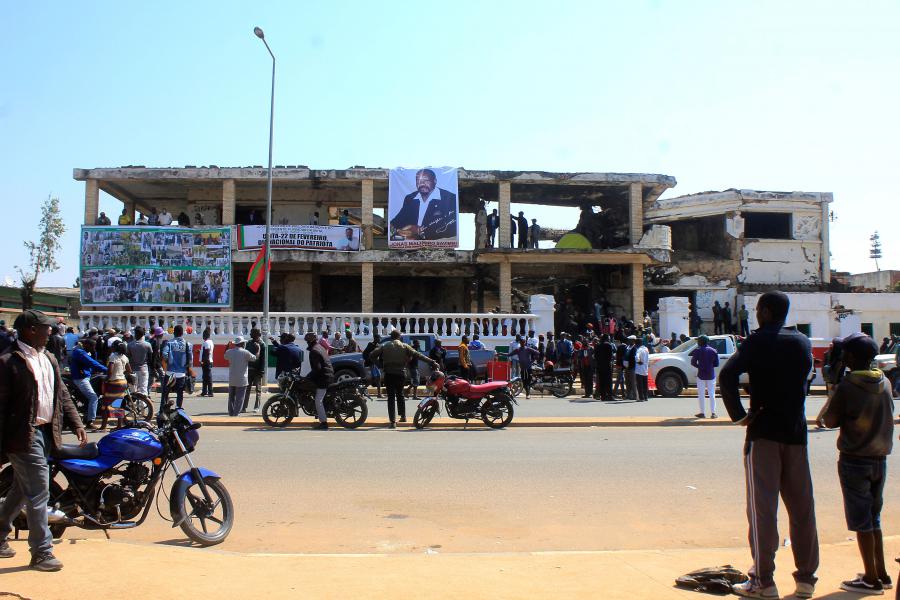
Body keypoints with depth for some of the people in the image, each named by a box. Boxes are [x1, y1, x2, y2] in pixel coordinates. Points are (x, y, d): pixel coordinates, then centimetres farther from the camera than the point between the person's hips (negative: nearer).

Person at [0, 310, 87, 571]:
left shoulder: (49, 358, 12)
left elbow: (62, 394, 16)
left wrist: (77, 424, 7)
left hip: (46, 433, 8)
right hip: (24, 437, -8)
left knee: (21, 490, 20)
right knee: (38, 493, -3)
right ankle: (41, 552, 7)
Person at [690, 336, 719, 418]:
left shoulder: (697, 351, -7)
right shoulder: (713, 351, 1)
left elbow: (693, 363, -7)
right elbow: (716, 364, 4)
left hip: (701, 375, -2)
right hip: (711, 375, 2)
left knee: (701, 395, 6)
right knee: (712, 394, 8)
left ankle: (702, 413, 6)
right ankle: (713, 413, 5)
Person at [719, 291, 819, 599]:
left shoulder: (758, 341, -9)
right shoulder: (803, 342, 9)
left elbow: (727, 376, -22)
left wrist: (738, 414, -14)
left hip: (764, 432, -5)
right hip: (796, 432, 5)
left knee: (762, 507, -1)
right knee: (802, 507, 11)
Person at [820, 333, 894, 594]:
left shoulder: (847, 386, -16)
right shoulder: (885, 383, 2)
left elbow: (830, 421, -10)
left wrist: (833, 390, 1)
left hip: (854, 461, -6)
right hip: (880, 459, 6)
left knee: (861, 522, 2)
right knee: (873, 518, 18)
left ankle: (871, 578, 6)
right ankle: (881, 573, 23)